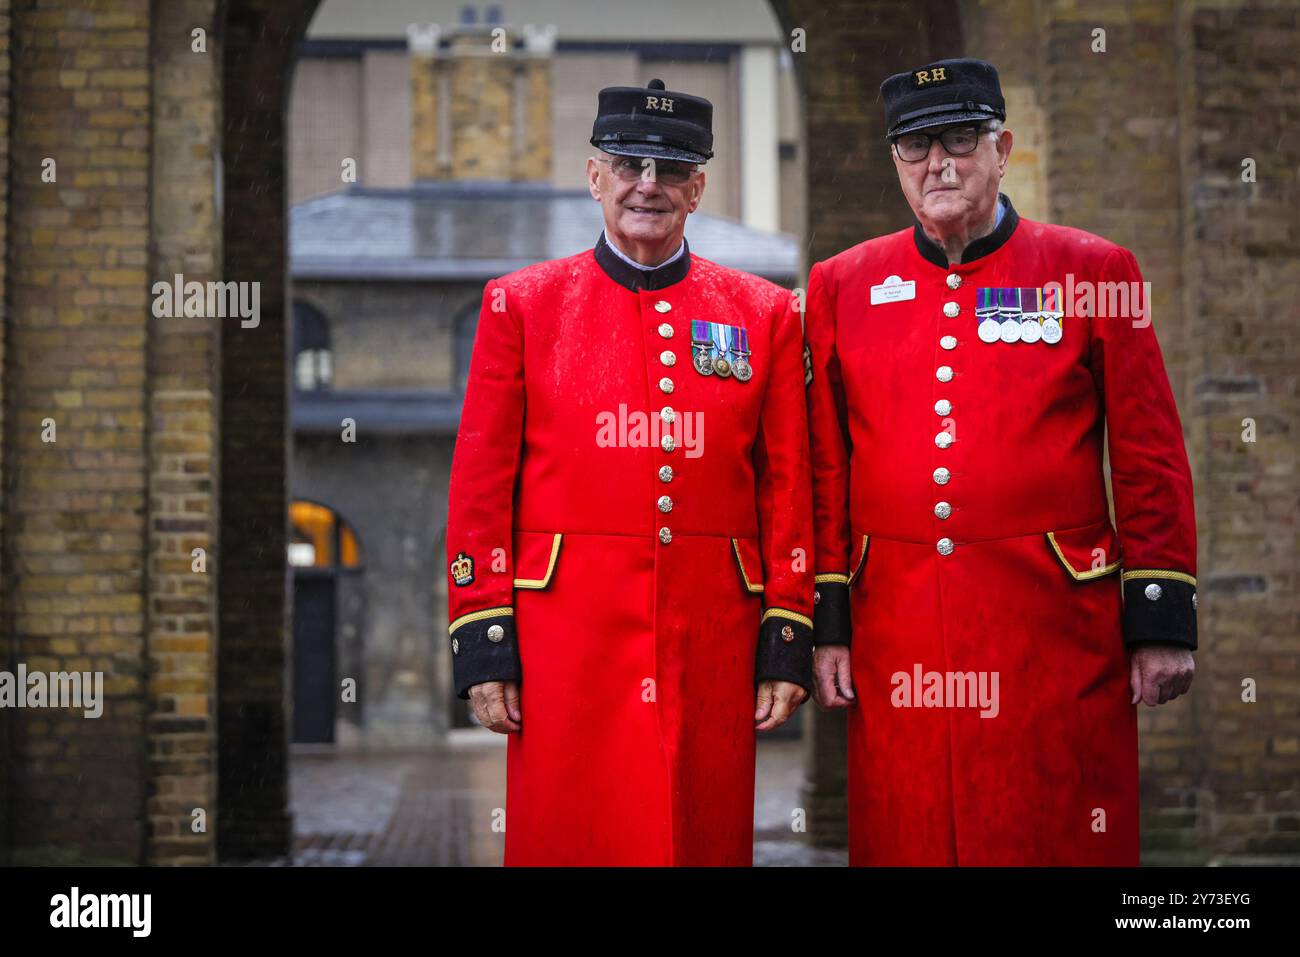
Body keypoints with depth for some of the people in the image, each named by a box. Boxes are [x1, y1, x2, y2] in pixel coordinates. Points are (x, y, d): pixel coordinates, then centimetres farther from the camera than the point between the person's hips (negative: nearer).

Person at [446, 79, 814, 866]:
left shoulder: (766, 314, 7)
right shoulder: (522, 304, 3)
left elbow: (788, 489, 6)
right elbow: (480, 486, 2)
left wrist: (788, 642, 1)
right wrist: (483, 648, -3)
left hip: (711, 643, 1)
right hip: (568, 639, -1)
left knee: (706, 838, 8)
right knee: (570, 839, 4)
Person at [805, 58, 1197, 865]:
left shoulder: (1095, 272, 2)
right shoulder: (842, 286, 7)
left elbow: (1151, 462, 1)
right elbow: (824, 468, 8)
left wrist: (1162, 620, -2)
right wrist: (827, 623, 5)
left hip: (1058, 627, -1)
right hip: (897, 638, 2)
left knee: (1062, 837, 4)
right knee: (905, 838, 8)